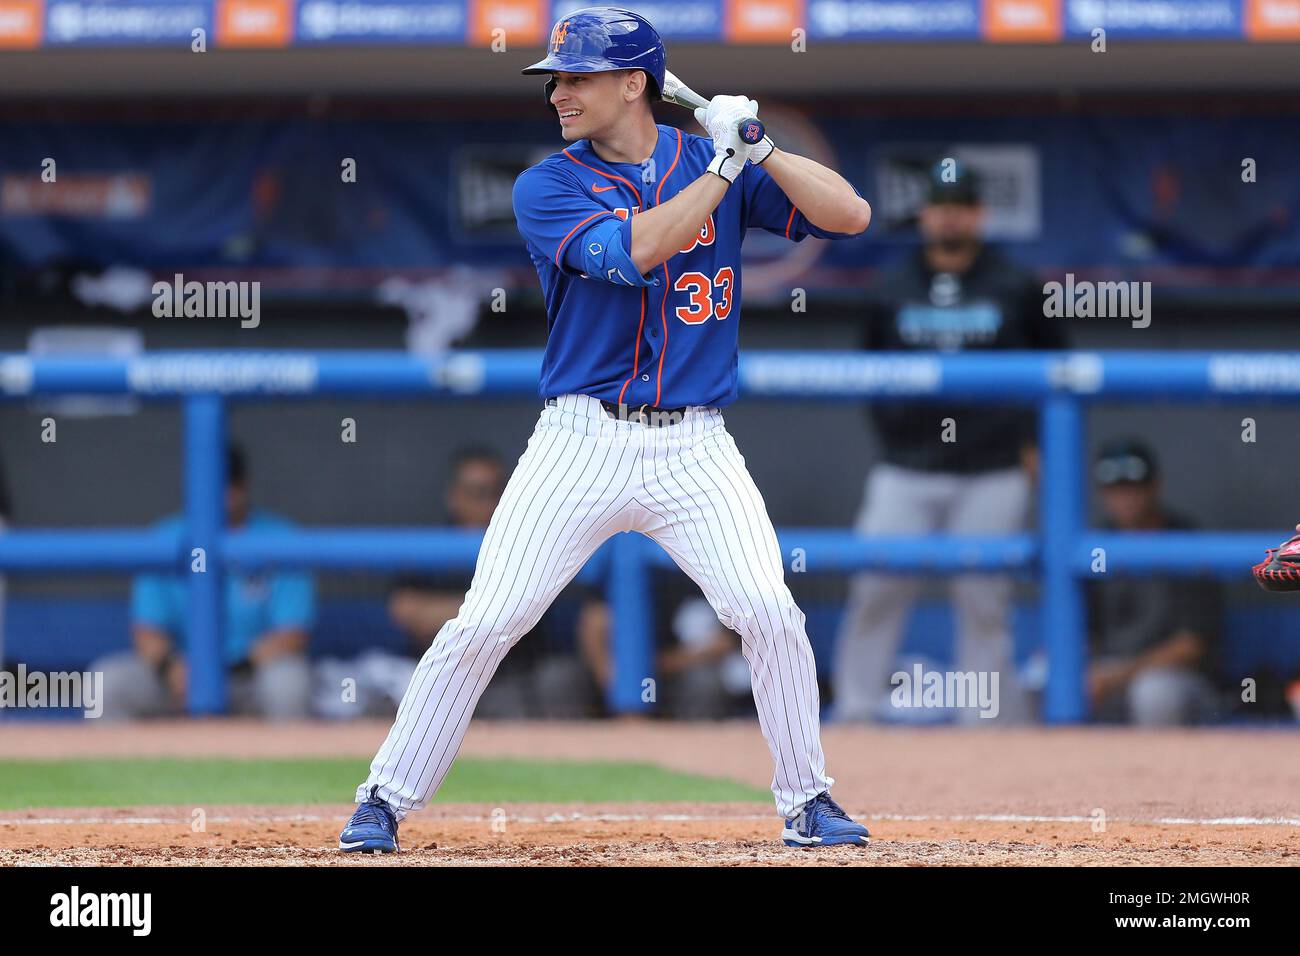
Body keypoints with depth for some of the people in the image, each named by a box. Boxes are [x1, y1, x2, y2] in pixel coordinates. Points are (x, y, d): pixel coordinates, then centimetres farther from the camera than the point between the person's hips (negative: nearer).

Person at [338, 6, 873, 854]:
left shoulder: (713, 165, 4)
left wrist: (759, 146, -14)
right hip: (581, 442, -1)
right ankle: (386, 800, 7)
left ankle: (806, 800, 5)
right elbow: (632, 250, -21)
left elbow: (850, 214, -3)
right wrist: (726, 162, -20)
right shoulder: (548, 188, -2)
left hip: (695, 449, 1)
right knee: (482, 626, -6)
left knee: (771, 615, -13)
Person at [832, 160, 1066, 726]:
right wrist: (889, 433, 7)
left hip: (991, 479, -2)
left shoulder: (1015, 290, 5)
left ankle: (987, 729, 4)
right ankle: (854, 715, 2)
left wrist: (1031, 444, 4)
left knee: (984, 605, -1)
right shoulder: (893, 291, 10)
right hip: (904, 474, 2)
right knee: (874, 592, -5)